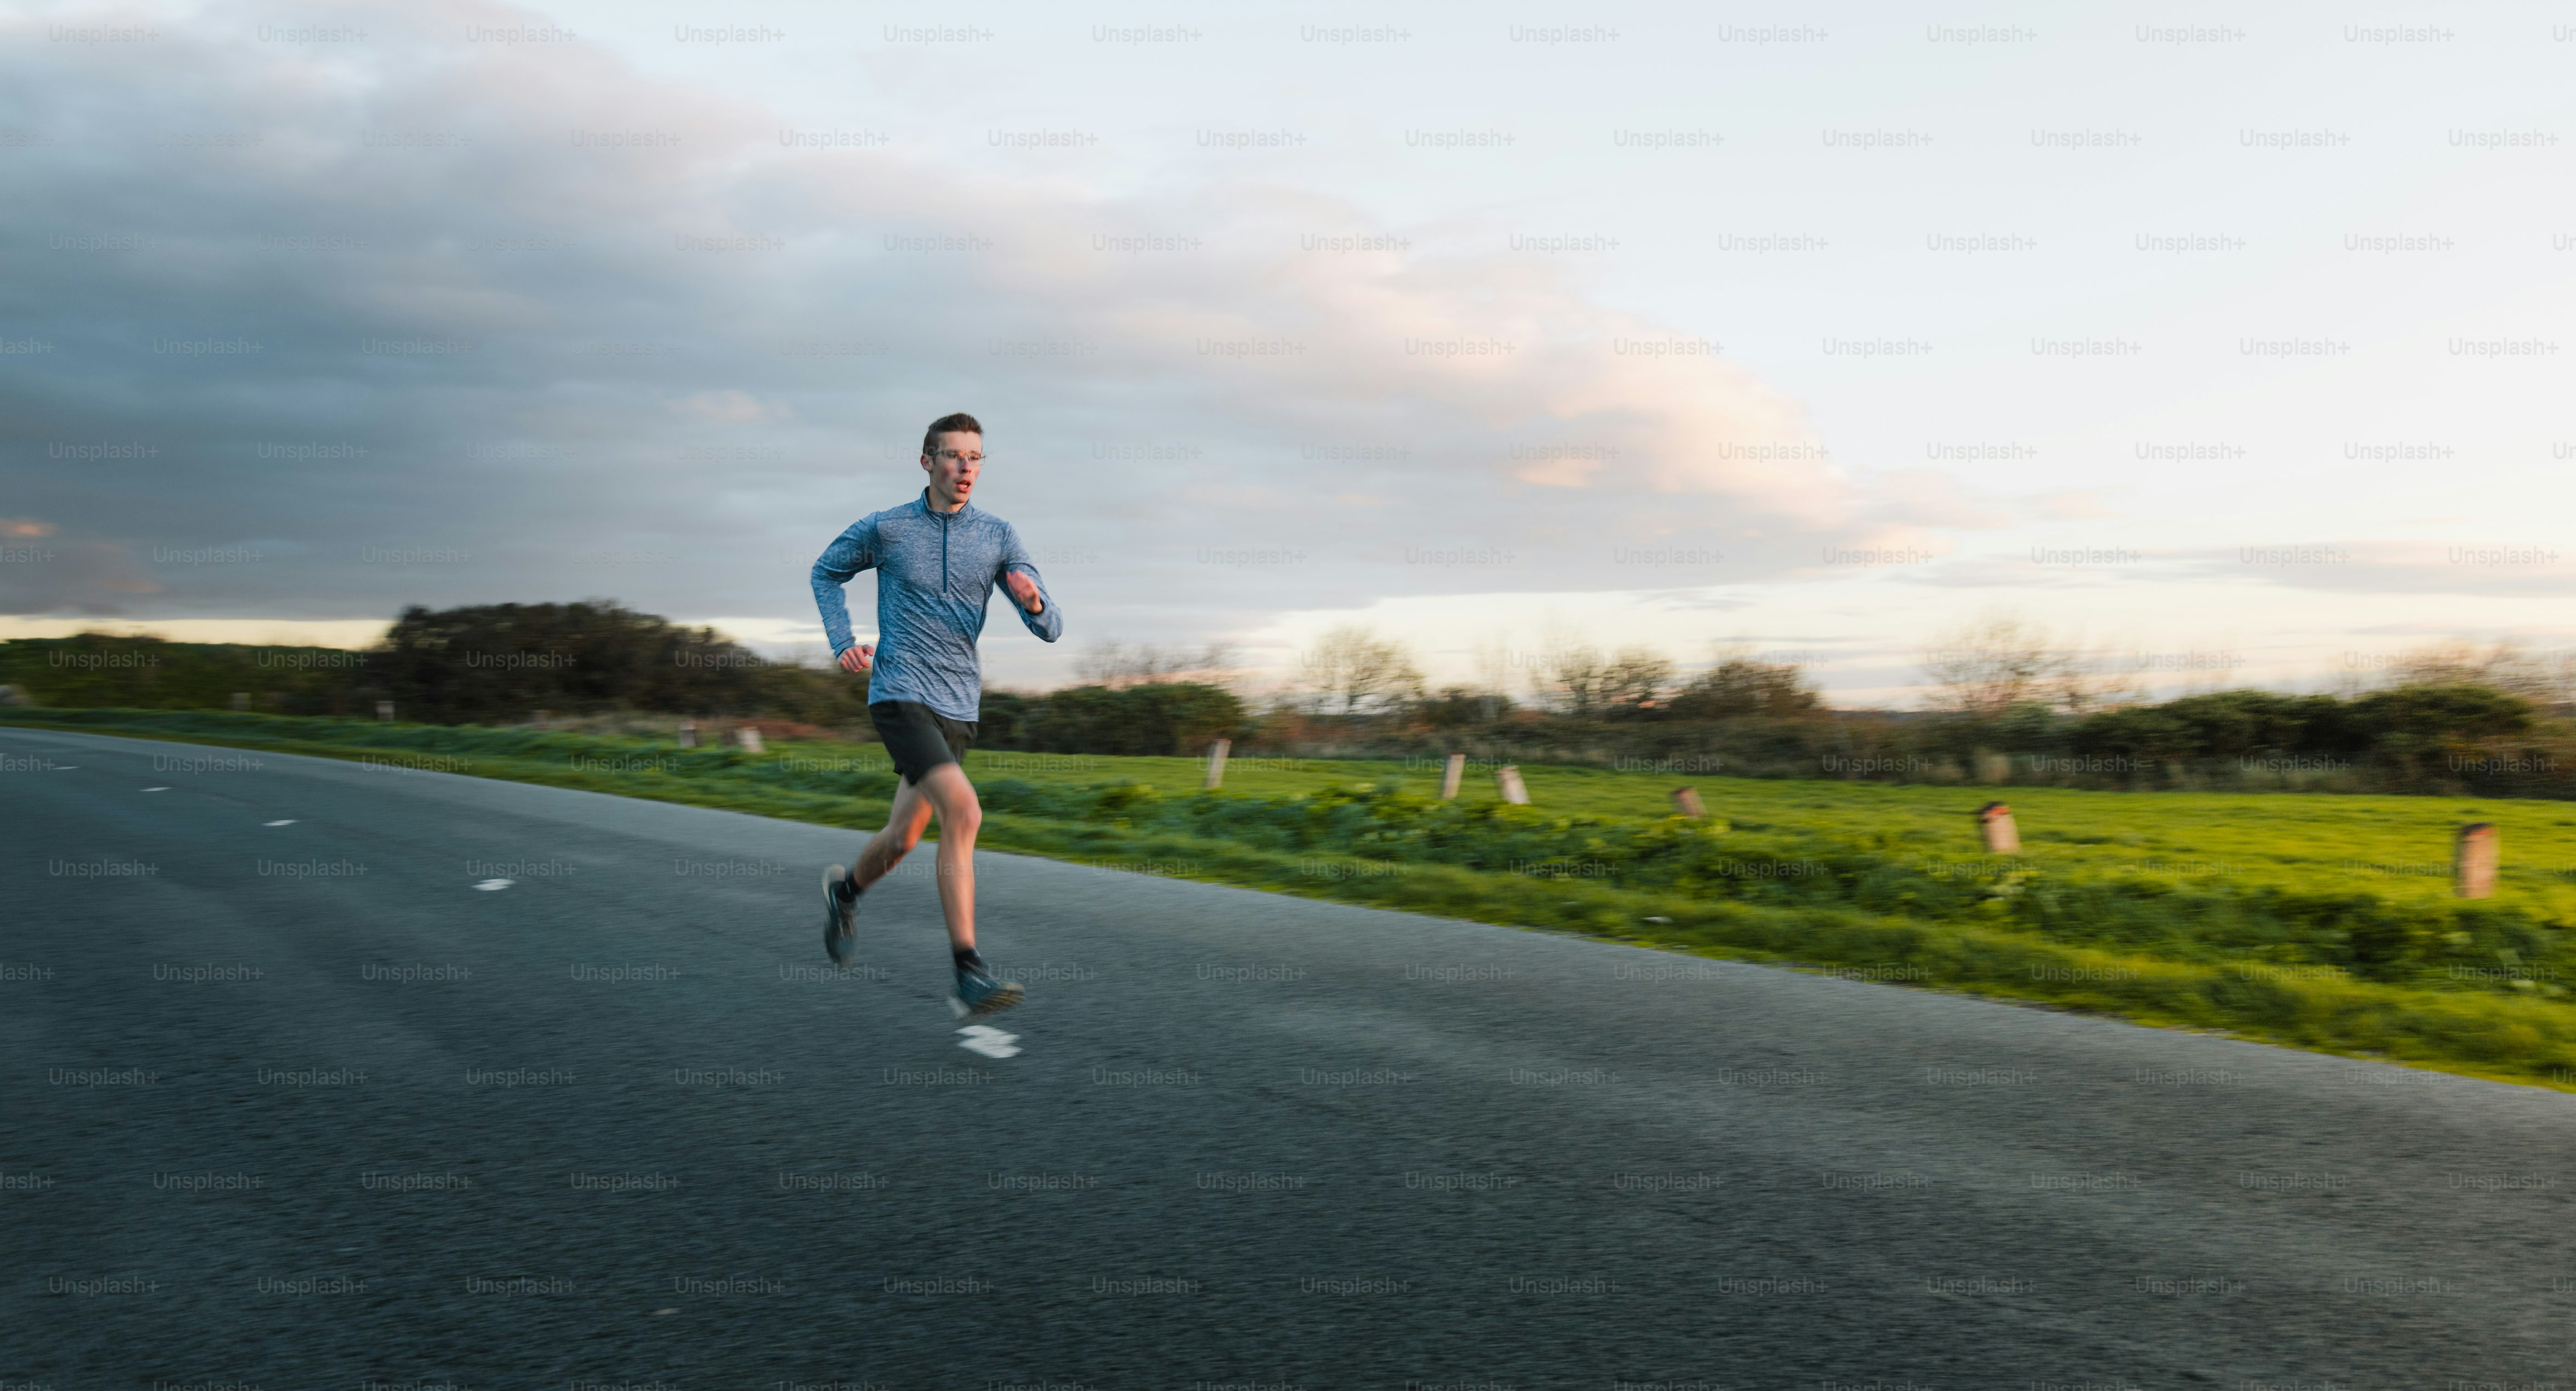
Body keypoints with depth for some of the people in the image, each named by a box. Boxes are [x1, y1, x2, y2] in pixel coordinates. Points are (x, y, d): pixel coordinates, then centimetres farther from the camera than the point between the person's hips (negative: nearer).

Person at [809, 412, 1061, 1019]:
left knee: (903, 839, 15)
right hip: (901, 694, -4)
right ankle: (969, 974, -23)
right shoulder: (883, 529, -2)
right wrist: (843, 644, 4)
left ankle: (846, 889, 49)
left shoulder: (998, 536, 2)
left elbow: (1050, 627, -2)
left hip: (959, 705, 4)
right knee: (963, 812, -24)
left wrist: (1035, 602, -26)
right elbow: (826, 572, 17)